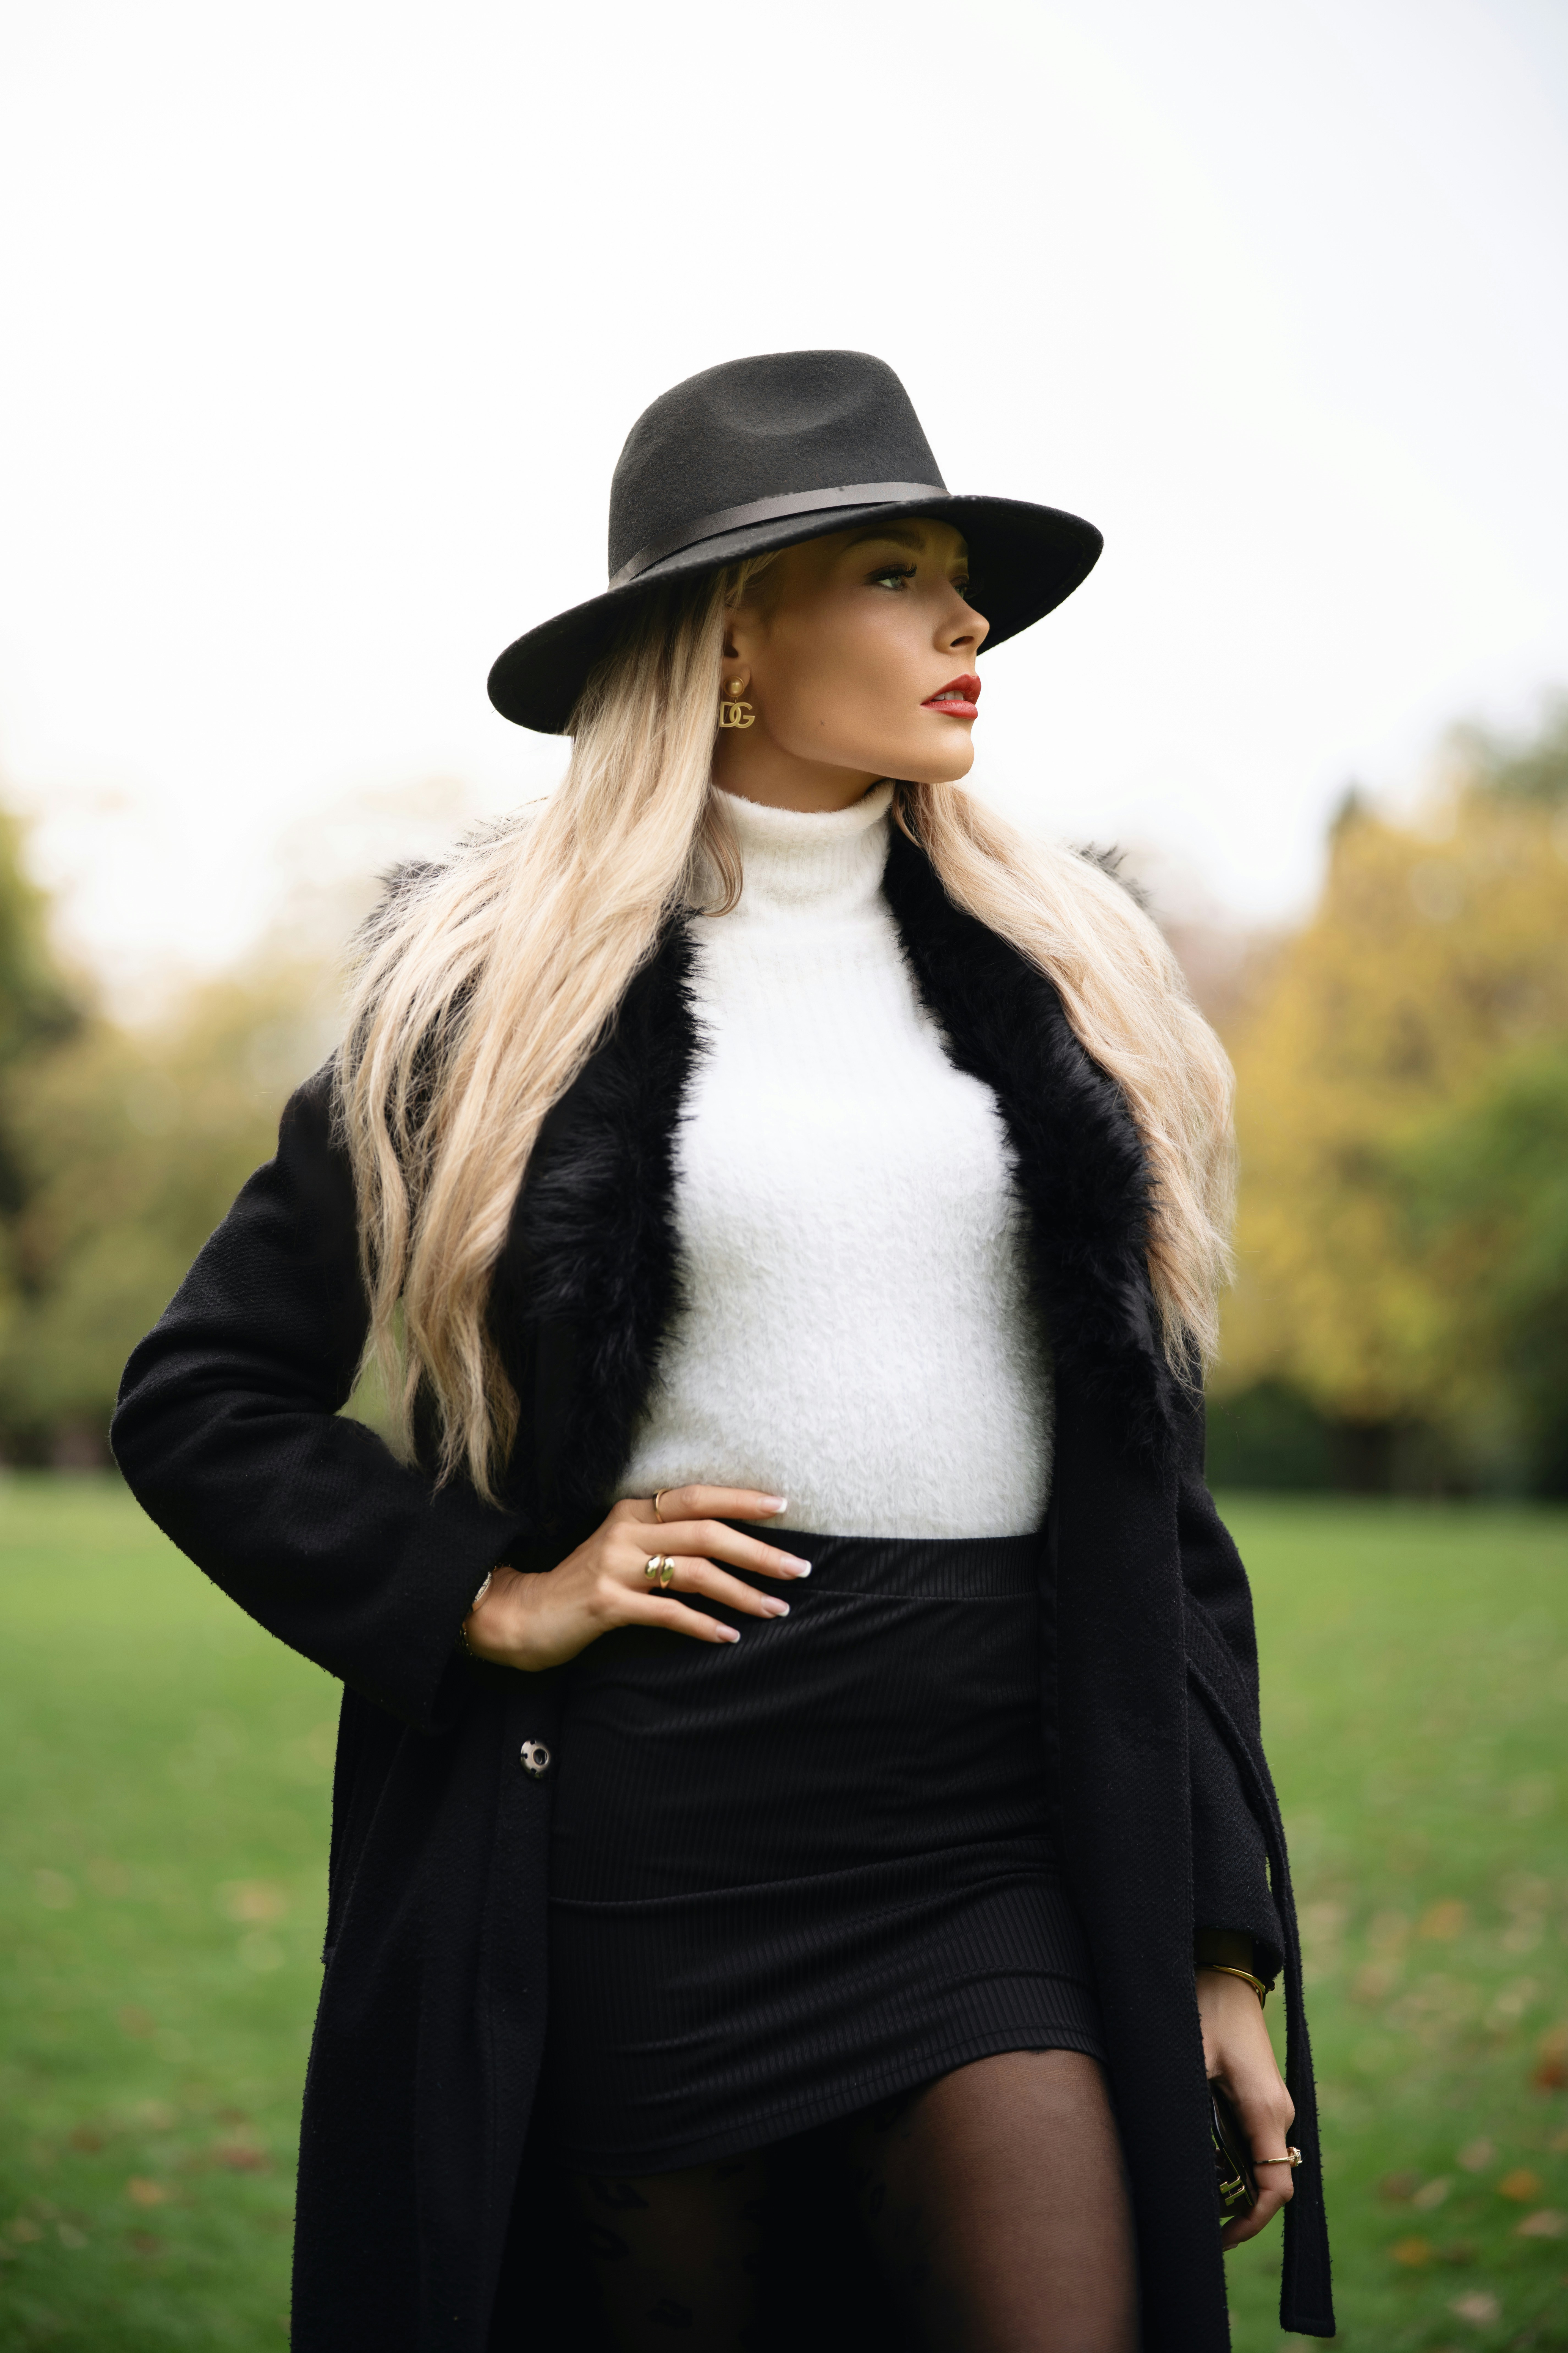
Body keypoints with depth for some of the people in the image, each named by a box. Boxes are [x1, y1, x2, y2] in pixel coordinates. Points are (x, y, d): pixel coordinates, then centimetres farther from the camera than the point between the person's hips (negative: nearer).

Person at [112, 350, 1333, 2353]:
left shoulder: (1064, 976, 10)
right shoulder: (495, 987, 1)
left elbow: (1156, 1487, 10)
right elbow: (199, 1396, 6)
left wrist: (1224, 1942, 6)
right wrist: (487, 1602, -7)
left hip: (1003, 1847, 2)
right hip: (648, 1858, -2)